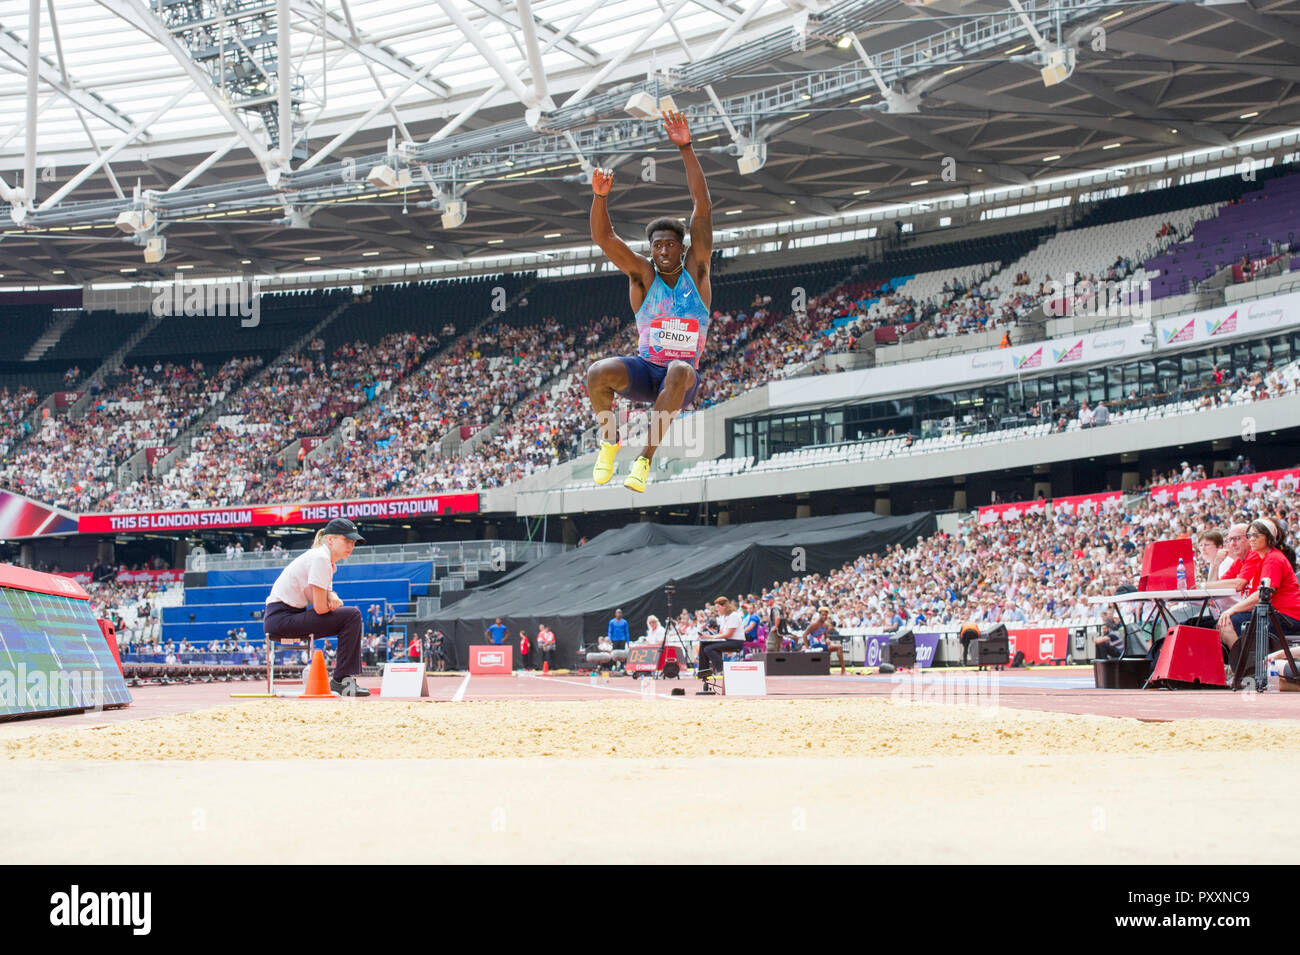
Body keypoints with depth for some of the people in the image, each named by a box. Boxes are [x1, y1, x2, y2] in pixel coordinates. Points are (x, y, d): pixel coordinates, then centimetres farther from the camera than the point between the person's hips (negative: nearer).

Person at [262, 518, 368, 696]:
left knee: (352, 615, 16)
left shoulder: (329, 560, 13)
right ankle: (339, 680, -11)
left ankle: (348, 677, 8)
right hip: (281, 619, -10)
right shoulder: (320, 558, -17)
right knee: (352, 615, -15)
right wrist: (332, 599, 3)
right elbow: (320, 608, -19)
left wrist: (331, 595, -5)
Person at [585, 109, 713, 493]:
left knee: (680, 370, -40)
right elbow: (603, 237, -9)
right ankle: (610, 442, -2)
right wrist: (600, 196, -29)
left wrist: (686, 149, -16)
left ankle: (645, 458, -30)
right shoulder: (643, 275, 3)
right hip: (644, 369, 1)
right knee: (597, 373, -30)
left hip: (684, 374, -1)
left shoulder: (695, 271, 0)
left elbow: (703, 209, -9)